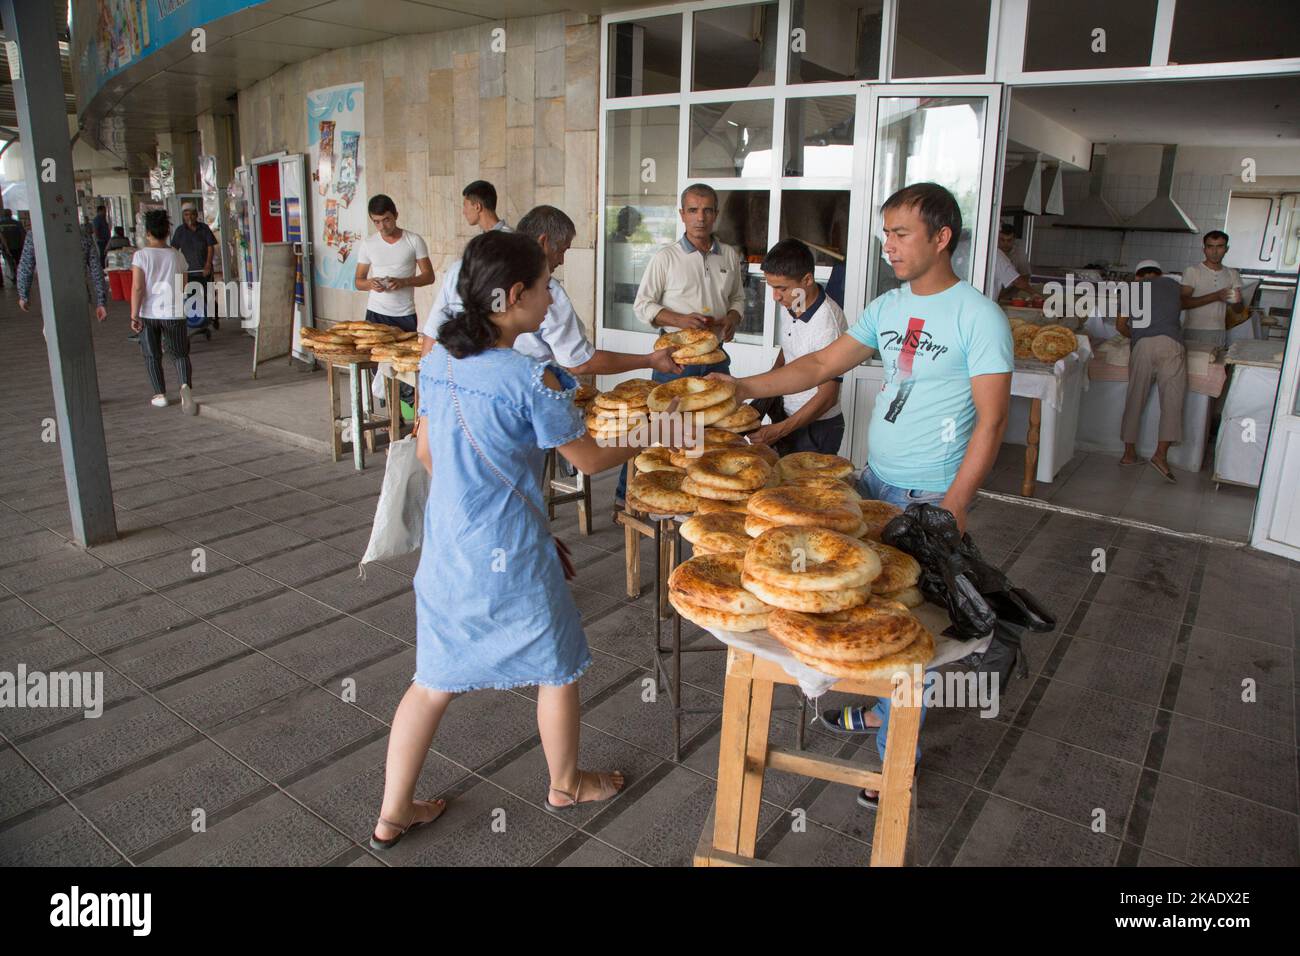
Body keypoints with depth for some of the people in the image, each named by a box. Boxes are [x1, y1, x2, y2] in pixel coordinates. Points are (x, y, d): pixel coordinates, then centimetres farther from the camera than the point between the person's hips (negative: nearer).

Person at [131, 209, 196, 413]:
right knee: (179, 354, 8)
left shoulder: (141, 255, -7)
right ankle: (185, 385, -18)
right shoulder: (177, 255, 0)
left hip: (149, 313, -1)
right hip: (173, 313, 1)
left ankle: (160, 395, 18)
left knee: (152, 356, 14)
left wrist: (134, 315, -8)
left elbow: (137, 287, -13)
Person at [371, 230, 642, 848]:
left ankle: (393, 814, 31)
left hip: (444, 547, 6)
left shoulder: (437, 360, -1)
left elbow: (426, 450, 9)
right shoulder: (531, 380, -22)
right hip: (510, 557, -6)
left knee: (434, 680, 19)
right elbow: (590, 460, -11)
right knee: (556, 669, 19)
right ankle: (565, 784, 41)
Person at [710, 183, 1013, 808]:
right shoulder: (887, 307, 8)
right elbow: (822, 365, 10)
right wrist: (745, 387, 0)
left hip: (932, 497, -6)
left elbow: (992, 418, -15)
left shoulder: (979, 316, -12)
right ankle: (883, 709, 35)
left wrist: (954, 505, -21)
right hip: (873, 481, 6)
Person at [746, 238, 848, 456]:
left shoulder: (827, 321, -25)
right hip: (788, 414, 7)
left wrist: (779, 430, -26)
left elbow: (827, 397, -24)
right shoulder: (788, 306, -2)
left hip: (816, 427, -7)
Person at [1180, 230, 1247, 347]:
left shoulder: (1232, 274, 14)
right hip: (1194, 333, -4)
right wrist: (1215, 296, -20)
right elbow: (1183, 303, -14)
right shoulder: (1192, 271, 0)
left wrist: (1237, 301, -11)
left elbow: (1239, 311, 12)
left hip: (1220, 333, 4)